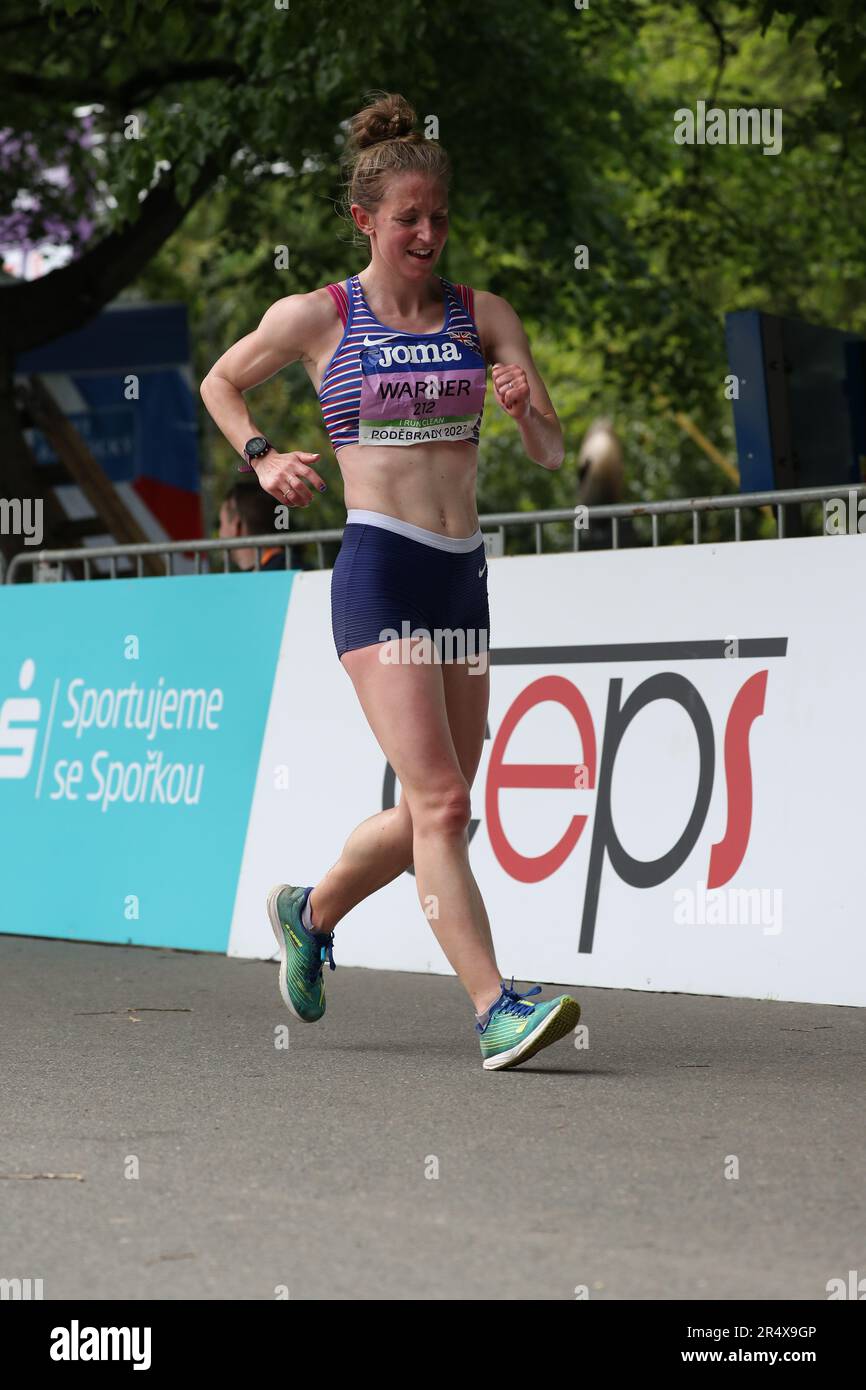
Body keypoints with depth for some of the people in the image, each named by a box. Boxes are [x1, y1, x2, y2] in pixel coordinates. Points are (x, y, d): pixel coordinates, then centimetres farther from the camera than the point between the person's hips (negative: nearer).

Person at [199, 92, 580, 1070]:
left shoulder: (484, 317, 9)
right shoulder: (314, 318, 1)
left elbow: (552, 454, 8)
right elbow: (220, 383, 18)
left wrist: (526, 410, -13)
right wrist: (261, 460, 2)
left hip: (463, 577, 5)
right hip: (378, 573, -5)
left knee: (433, 817, 12)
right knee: (439, 801, -17)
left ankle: (310, 911, 38)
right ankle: (495, 1010, -20)